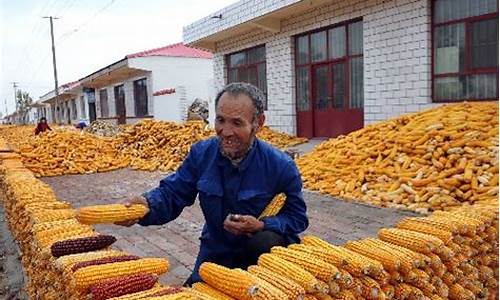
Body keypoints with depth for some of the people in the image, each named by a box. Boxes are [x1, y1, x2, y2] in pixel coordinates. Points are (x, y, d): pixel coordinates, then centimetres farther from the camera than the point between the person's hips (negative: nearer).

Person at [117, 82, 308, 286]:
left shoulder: (281, 166, -19)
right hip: (214, 254, 4)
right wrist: (148, 205, -34)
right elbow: (171, 194, -10)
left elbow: (297, 218, -13)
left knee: (266, 242, -34)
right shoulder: (201, 154, -10)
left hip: (259, 251, -3)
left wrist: (261, 225, -31)